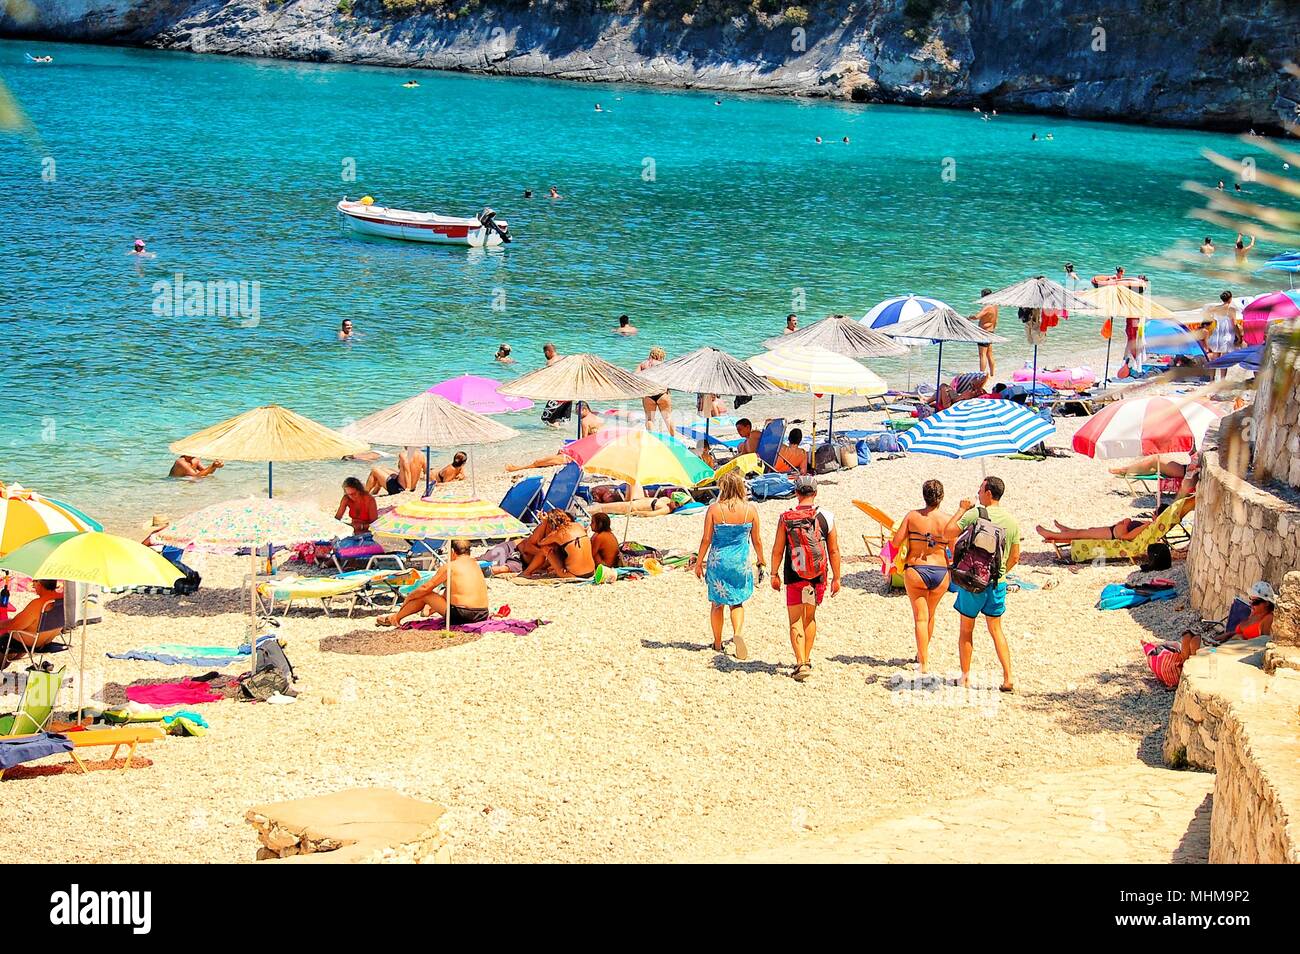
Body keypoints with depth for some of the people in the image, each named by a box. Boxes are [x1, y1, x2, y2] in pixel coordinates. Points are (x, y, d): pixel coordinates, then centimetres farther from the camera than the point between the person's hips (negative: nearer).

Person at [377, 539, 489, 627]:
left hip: (462, 616, -7)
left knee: (424, 595, 12)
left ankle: (395, 618, 28)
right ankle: (431, 610, 61)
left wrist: (408, 597, 18)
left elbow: (426, 587, 0)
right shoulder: (475, 563, 15)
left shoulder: (449, 567, -6)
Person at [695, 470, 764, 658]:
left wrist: (699, 562, 5)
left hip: (718, 561, -1)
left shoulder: (714, 509, -11)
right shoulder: (750, 509, -6)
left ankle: (717, 643, 23)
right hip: (741, 562, 1)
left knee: (717, 603, 15)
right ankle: (738, 633, -10)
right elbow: (757, 540, 1)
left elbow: (706, 539, -7)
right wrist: (761, 561, 16)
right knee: (737, 602, 16)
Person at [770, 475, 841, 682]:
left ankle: (801, 663, -9)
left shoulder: (786, 518, -7)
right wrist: (836, 578, 9)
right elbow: (834, 551, 0)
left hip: (794, 577, -2)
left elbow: (778, 550, -3)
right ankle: (807, 660, 28)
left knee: (796, 622, 4)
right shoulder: (827, 517, -4)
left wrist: (774, 574, 9)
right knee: (810, 618, 21)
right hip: (818, 577, 2)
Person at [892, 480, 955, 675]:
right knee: (930, 614, 23)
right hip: (940, 572, 2)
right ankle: (922, 653, 40)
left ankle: (924, 664, -7)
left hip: (915, 571, -2)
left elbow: (896, 543, -5)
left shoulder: (912, 516, -6)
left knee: (920, 618, 3)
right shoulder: (948, 519, -6)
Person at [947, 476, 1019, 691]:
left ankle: (965, 676, 16)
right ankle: (1008, 678, 6)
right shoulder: (1012, 521, 2)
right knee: (996, 629, 14)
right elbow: (1015, 557, 7)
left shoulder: (975, 515, -14)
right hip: (998, 582, 4)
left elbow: (949, 530, -8)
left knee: (966, 630, 11)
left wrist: (962, 509, 4)